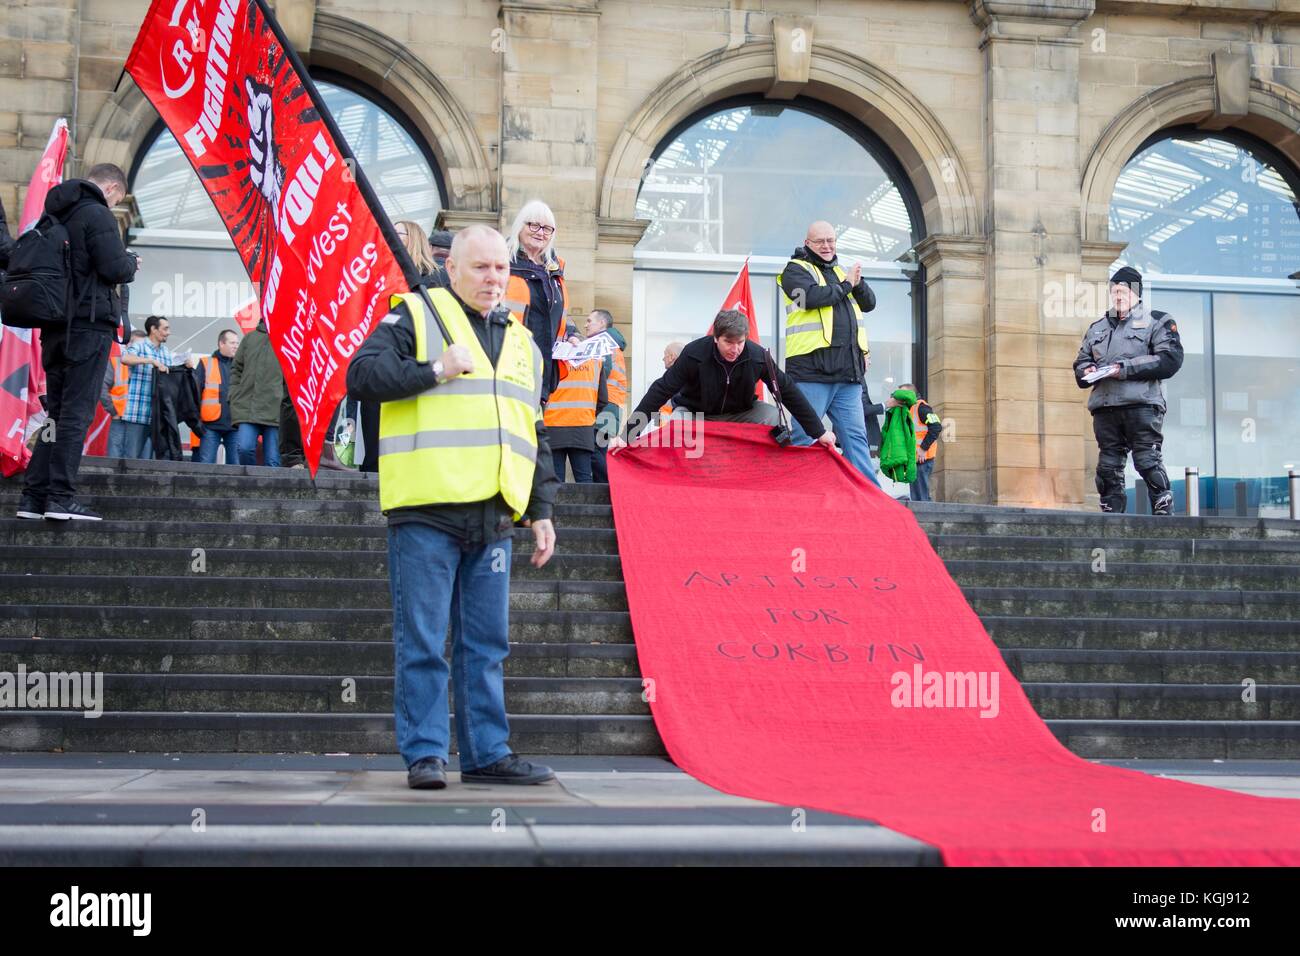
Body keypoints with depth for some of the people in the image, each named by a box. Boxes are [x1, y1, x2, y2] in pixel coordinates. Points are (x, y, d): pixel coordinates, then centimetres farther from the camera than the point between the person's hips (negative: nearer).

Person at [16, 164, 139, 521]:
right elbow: (114, 269, -17)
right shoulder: (96, 214, -9)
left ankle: (34, 496, 9)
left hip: (57, 326, 8)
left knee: (56, 411, 11)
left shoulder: (55, 214, 17)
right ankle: (61, 497, -11)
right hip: (89, 324, -8)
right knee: (76, 412, -8)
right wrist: (132, 262, 6)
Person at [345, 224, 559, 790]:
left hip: (493, 518, 5)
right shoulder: (415, 315, 5)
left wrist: (542, 510, 18)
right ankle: (425, 754, 6)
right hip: (426, 510, -5)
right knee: (421, 643, -1)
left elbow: (535, 437, 24)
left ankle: (488, 753, 16)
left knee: (487, 644, 9)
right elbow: (362, 375, -8)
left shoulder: (522, 343, 21)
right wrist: (435, 371, -13)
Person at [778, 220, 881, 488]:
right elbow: (812, 297, -16)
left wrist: (858, 282, -2)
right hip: (811, 370, -6)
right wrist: (846, 285, -2)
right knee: (804, 438, -4)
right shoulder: (795, 270, 3)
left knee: (856, 436, 5)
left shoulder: (840, 272, 24)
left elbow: (869, 303, 18)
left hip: (848, 373, 6)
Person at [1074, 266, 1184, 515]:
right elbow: (1080, 362, 27)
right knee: (1108, 467, 2)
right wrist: (1088, 371, 1)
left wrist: (1125, 369, -11)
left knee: (1148, 462, -11)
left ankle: (1164, 513, -7)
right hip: (1104, 407, 5)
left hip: (1141, 403, -5)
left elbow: (1170, 360, -4)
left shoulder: (1156, 321, 10)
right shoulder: (1097, 328, 26)